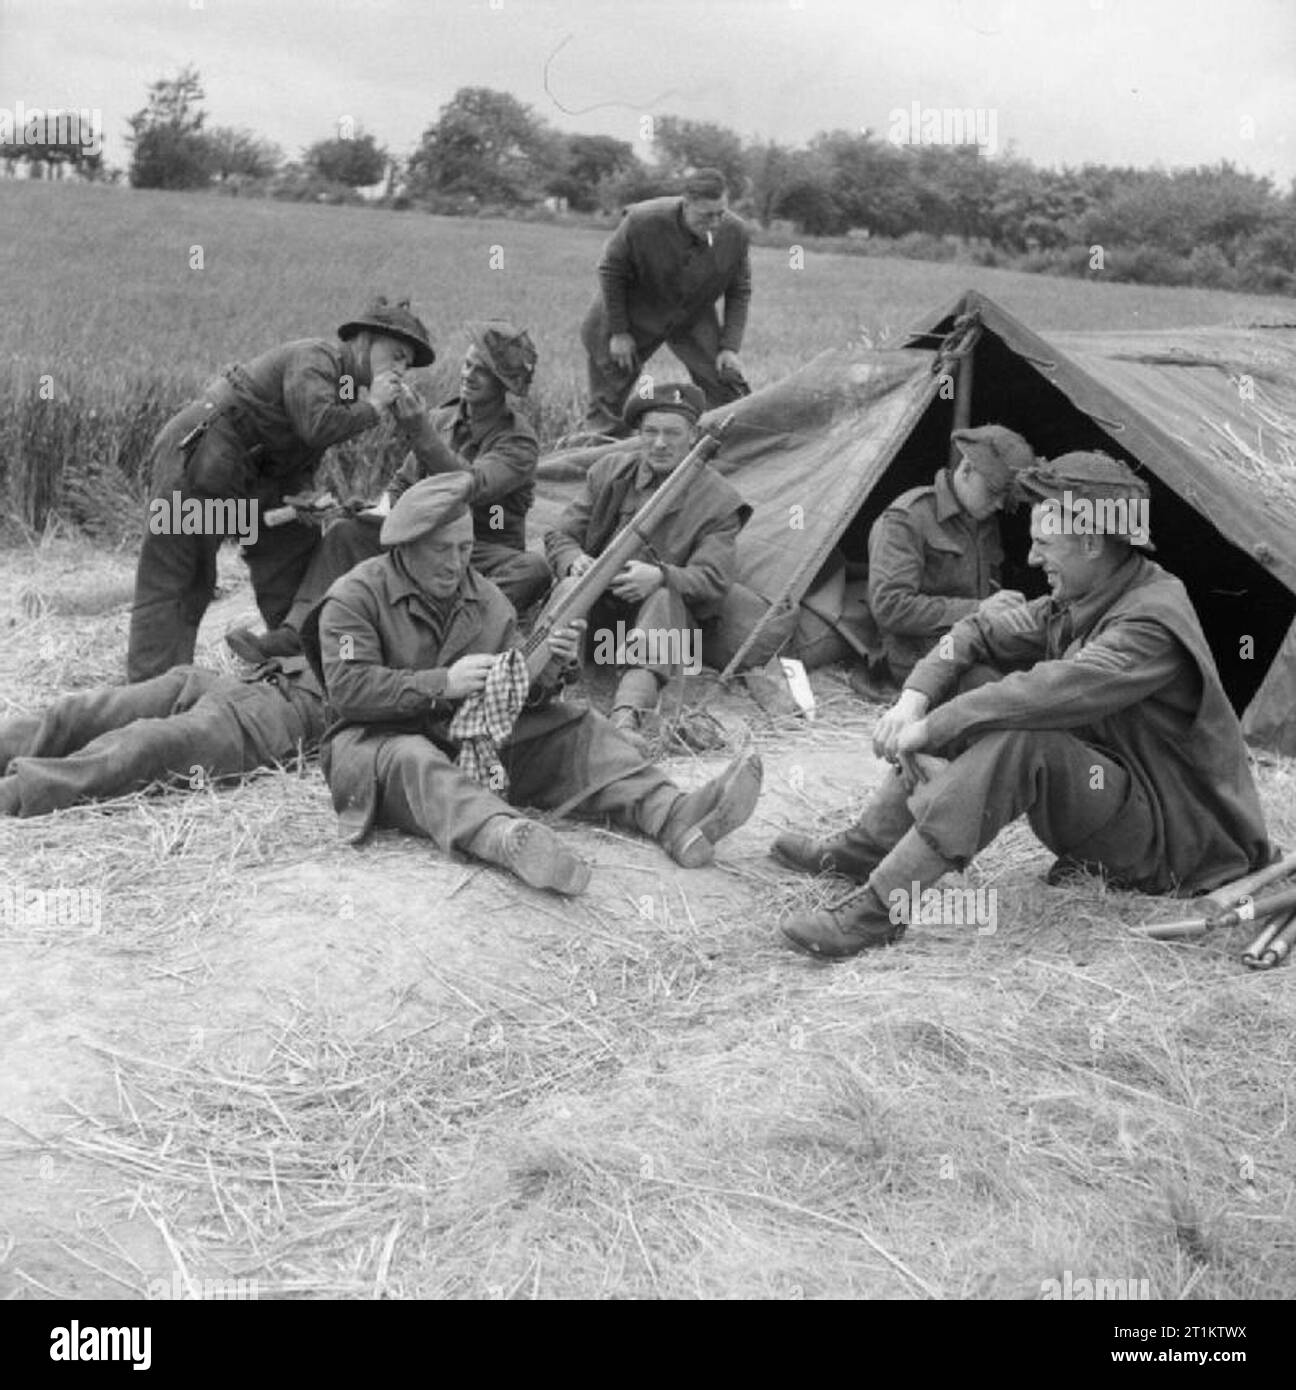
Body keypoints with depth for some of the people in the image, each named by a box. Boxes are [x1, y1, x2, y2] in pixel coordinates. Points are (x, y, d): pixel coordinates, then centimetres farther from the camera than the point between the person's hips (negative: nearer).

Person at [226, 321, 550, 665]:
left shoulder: (519, 441, -9)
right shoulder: (441, 419, 9)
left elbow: (473, 486, -28)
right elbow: (403, 484, 19)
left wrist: (420, 430, -33)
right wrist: (377, 512, -2)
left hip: (486, 553, -4)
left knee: (533, 570, -37)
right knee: (346, 532, -16)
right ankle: (294, 633, -27)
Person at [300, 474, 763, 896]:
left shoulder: (485, 599, 11)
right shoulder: (355, 596, -6)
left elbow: (517, 694, 10)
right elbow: (347, 688, -18)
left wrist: (548, 670, -14)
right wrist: (443, 684, -24)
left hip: (477, 740, 6)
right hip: (381, 739, -5)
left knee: (575, 727, -10)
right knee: (414, 764, -40)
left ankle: (674, 815, -33)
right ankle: (509, 839, -69)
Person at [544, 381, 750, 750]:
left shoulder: (717, 499, -1)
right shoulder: (610, 471, 7)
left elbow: (712, 579, -11)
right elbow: (560, 537, 7)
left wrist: (661, 577, -32)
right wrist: (575, 561, -18)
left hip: (667, 611, -2)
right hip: (599, 608, 2)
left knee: (665, 599, -37)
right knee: (575, 587, -30)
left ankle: (627, 717, -57)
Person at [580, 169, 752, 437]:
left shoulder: (735, 234, -19)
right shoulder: (642, 222, -28)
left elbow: (740, 291, -4)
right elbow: (611, 273, -14)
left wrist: (730, 346, -10)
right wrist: (618, 331, -11)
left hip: (694, 320, 2)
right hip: (636, 316, -2)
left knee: (727, 388, -8)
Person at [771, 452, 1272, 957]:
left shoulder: (1153, 622, -26)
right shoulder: (1077, 602, 3)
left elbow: (1052, 692, -38)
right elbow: (981, 632, 7)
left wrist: (932, 727, -32)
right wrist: (914, 698, -10)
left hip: (1168, 844, -9)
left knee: (1017, 739, -35)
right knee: (971, 682, -1)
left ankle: (881, 908, -35)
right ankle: (866, 846, -1)